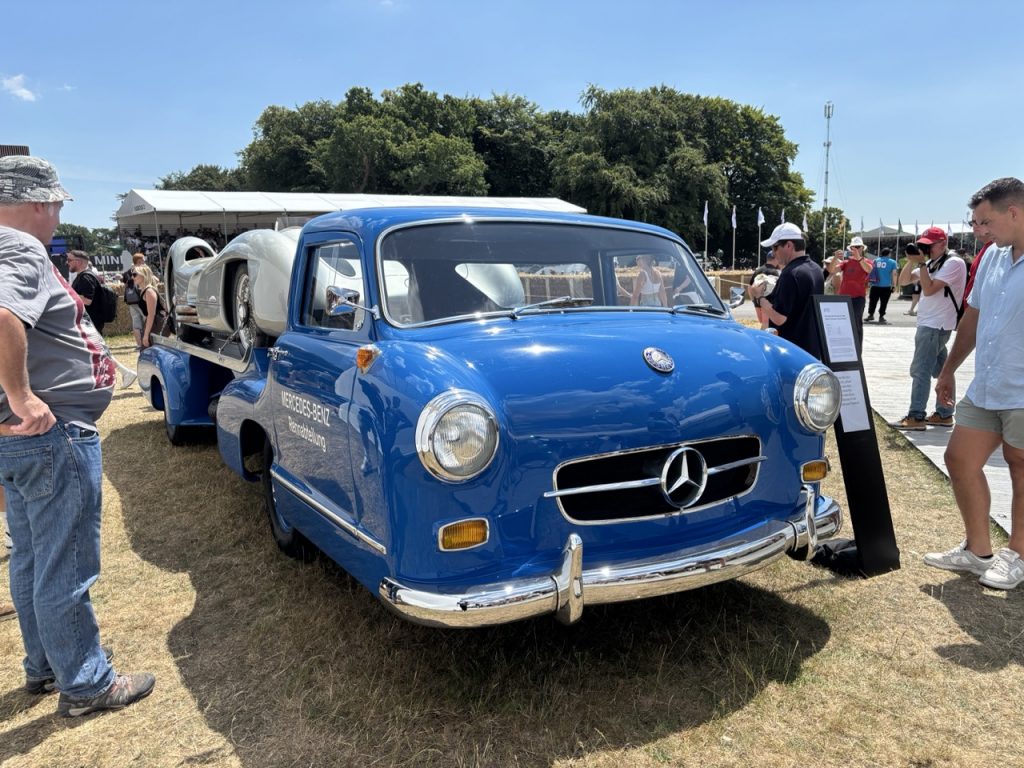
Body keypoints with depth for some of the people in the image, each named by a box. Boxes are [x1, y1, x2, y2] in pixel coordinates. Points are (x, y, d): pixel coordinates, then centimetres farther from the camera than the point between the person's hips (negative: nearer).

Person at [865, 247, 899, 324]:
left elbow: (871, 271, 16)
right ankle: (881, 317, 4)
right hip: (886, 286, -3)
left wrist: (869, 282, 25)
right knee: (883, 302, 3)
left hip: (875, 285, 3)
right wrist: (894, 285, -5)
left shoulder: (876, 261, 9)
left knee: (873, 300, 12)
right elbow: (894, 274, -9)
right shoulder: (892, 262, -2)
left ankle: (870, 315, 18)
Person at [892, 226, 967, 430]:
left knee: (920, 370, -10)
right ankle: (944, 414, 18)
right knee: (940, 370, 12)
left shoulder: (953, 263, -13)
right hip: (929, 324, 9)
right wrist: (912, 261, -2)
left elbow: (929, 290, -21)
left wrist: (921, 263, -18)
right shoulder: (931, 264, 14)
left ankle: (916, 417, -9)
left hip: (935, 326, -9)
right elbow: (903, 281, 12)